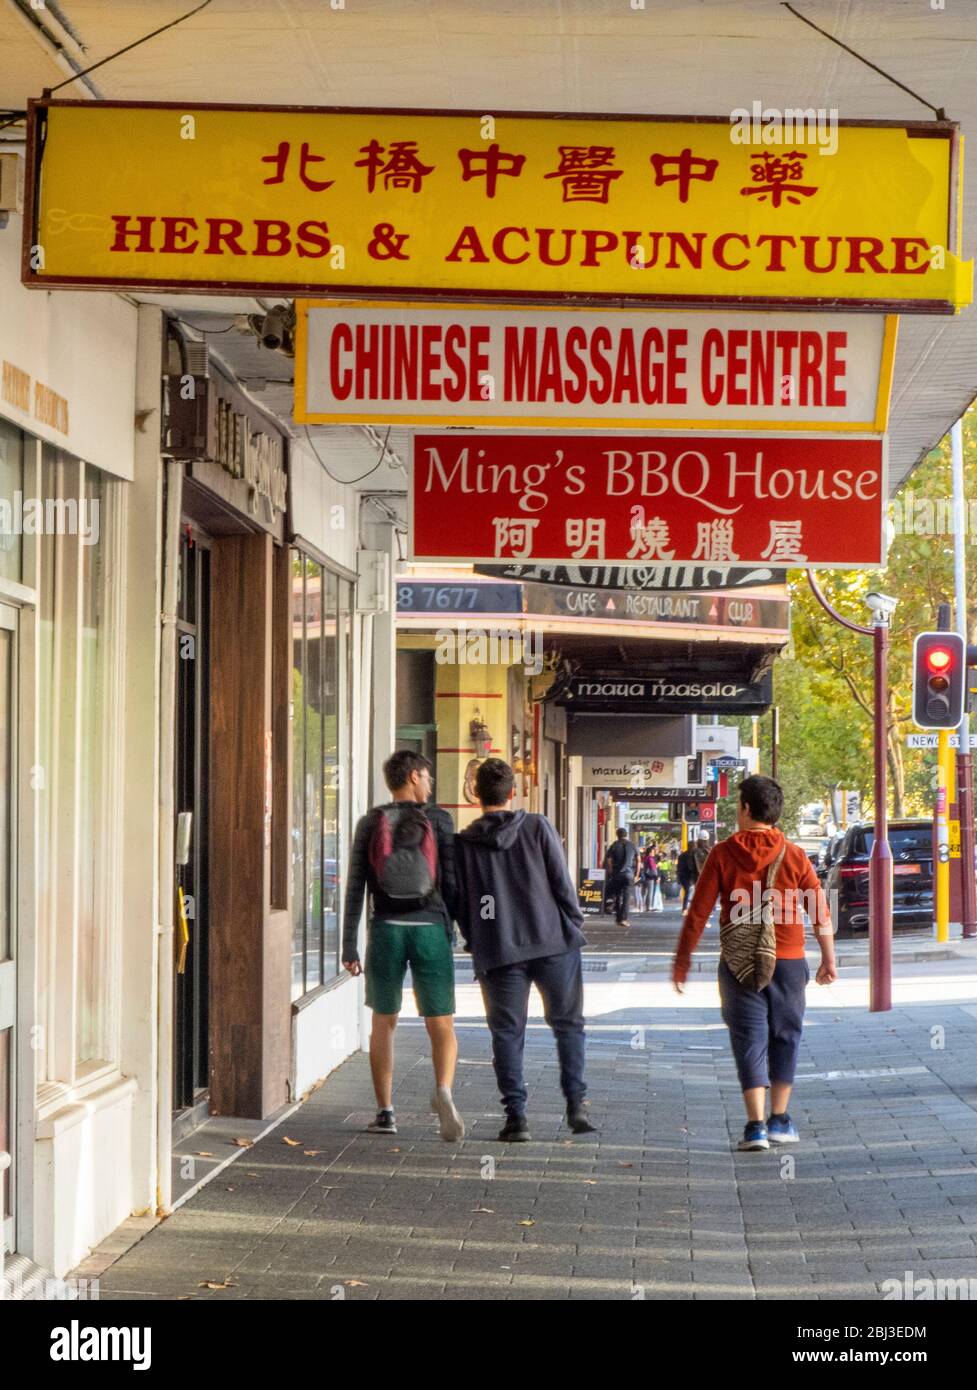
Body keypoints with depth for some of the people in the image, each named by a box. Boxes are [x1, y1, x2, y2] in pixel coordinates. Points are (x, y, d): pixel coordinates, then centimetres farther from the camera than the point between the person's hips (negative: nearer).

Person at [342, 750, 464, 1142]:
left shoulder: (370, 823, 3)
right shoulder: (438, 820, -1)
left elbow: (355, 887, 0)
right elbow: (451, 882, -2)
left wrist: (349, 947, 3)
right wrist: (450, 931, 12)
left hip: (385, 930, 2)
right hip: (430, 930, -2)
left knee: (383, 1023, 16)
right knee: (442, 1028, 2)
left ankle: (385, 1112, 16)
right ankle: (443, 1091, -26)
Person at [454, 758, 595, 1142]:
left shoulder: (463, 843, 0)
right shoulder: (538, 828, -3)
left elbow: (459, 903, 5)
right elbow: (562, 882, -2)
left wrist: (476, 944, 17)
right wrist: (574, 926, 8)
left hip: (497, 952, 0)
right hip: (553, 942, 0)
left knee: (507, 1033, 7)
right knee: (568, 1023, 13)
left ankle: (516, 1116, 2)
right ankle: (577, 1104, 4)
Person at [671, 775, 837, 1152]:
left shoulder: (723, 855, -4)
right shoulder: (794, 856, -1)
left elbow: (698, 912, -5)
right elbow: (820, 912, 1)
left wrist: (682, 959, 4)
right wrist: (828, 959, 13)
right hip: (788, 962, 1)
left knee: (749, 1040, 2)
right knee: (784, 1038, 16)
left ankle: (755, 1125, -9)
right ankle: (779, 1121, 21)